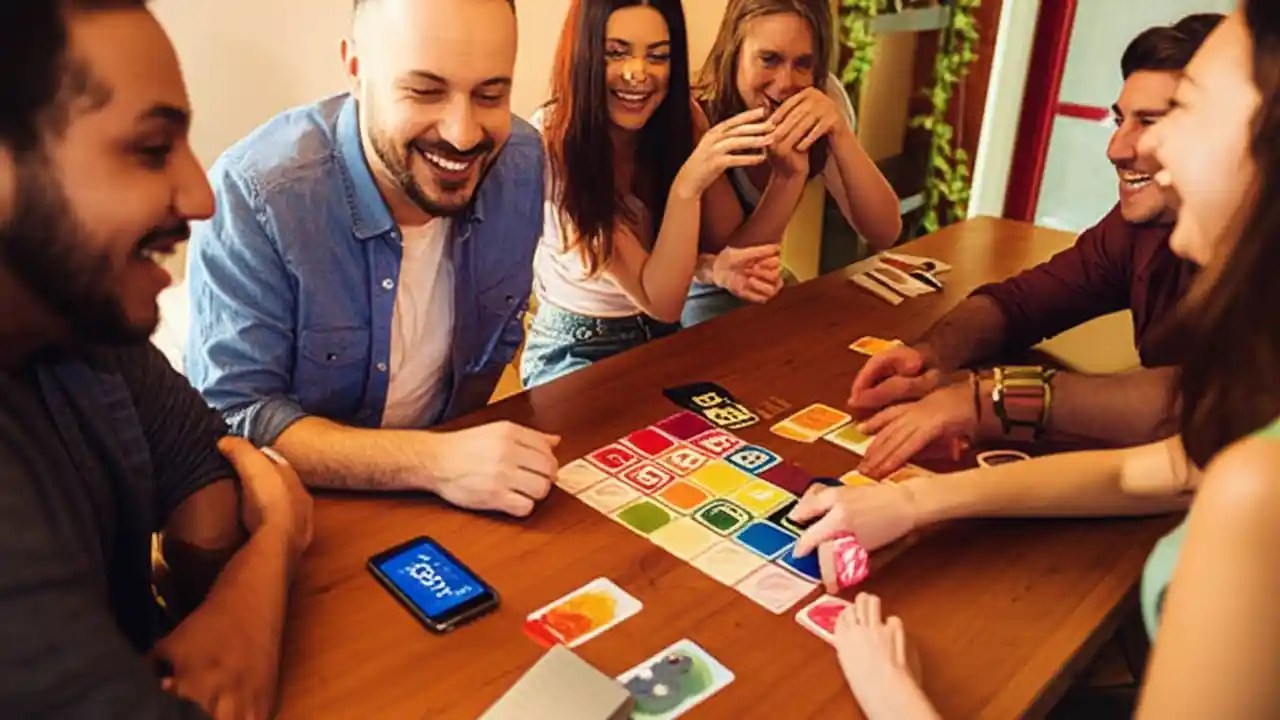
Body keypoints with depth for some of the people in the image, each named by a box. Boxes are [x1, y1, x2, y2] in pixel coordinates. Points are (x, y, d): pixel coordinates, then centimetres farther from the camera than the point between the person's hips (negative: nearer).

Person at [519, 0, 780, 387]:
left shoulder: (682, 118, -7)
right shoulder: (551, 146, -23)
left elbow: (730, 244, -9)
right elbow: (659, 301, -26)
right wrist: (688, 184, -40)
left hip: (666, 337, 6)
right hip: (576, 352, -5)